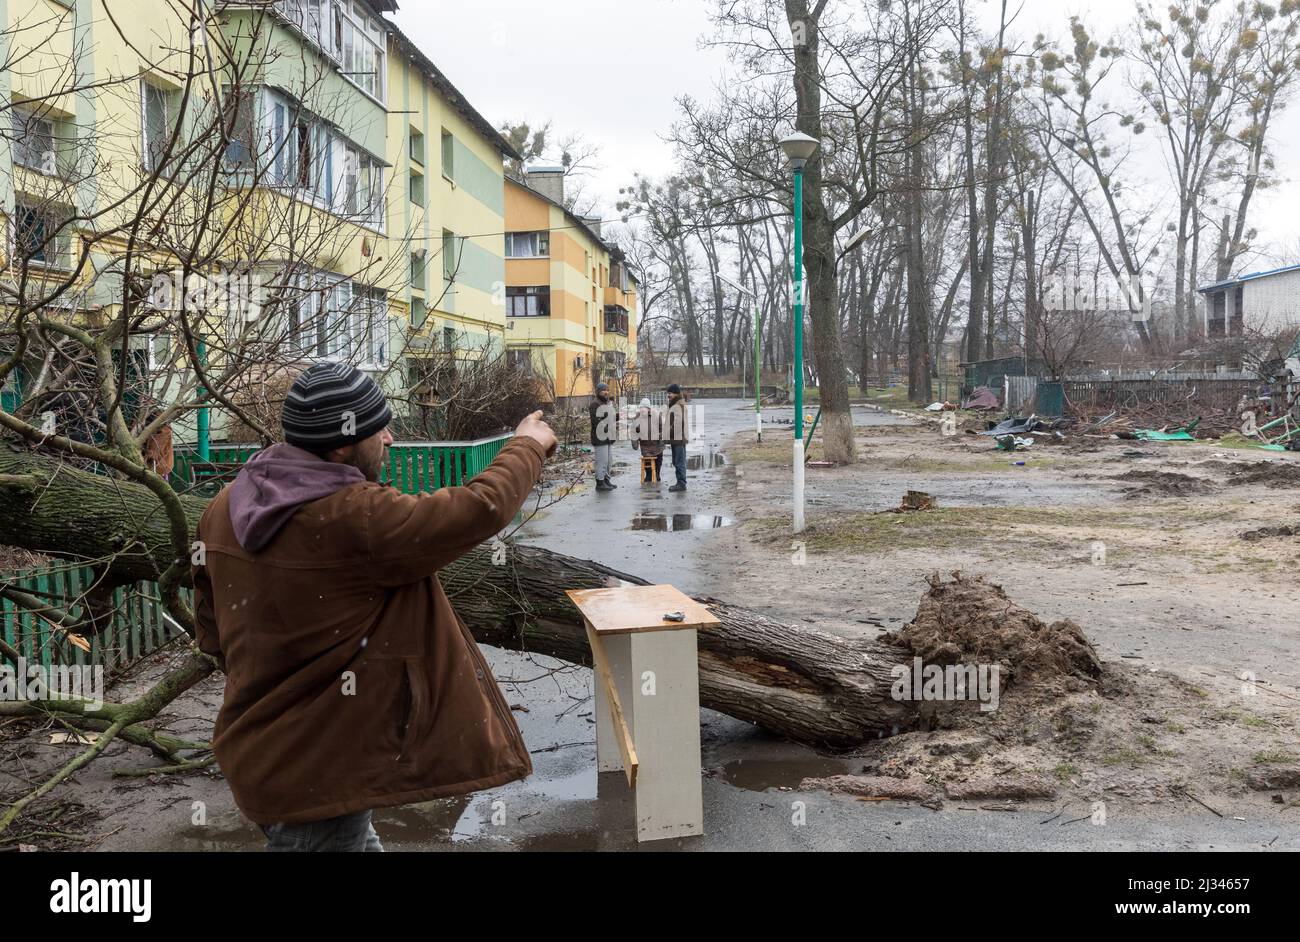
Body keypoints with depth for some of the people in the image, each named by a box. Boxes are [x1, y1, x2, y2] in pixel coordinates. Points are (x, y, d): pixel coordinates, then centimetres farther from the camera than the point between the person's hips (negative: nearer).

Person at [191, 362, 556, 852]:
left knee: (357, 839, 26)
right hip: (316, 773, -8)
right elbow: (478, 509, -23)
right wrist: (527, 446, -4)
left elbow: (212, 631, 9)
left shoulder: (225, 508, -1)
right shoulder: (354, 518, -27)